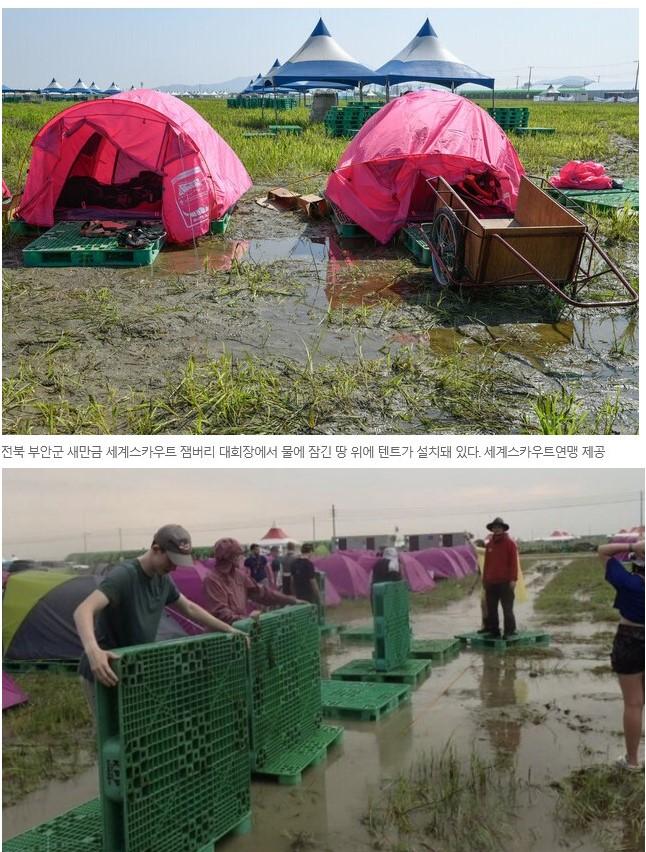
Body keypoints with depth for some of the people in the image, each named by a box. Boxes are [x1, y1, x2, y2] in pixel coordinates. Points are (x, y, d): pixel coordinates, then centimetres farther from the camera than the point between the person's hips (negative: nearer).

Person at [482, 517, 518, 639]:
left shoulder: (509, 543, -3)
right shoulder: (489, 545, 13)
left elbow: (514, 562, -7)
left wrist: (513, 579, -14)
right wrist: (484, 579, 14)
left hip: (505, 582, -6)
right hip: (491, 582, 6)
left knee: (507, 608, -4)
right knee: (491, 608, 8)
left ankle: (509, 632, 1)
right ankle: (493, 630, 17)